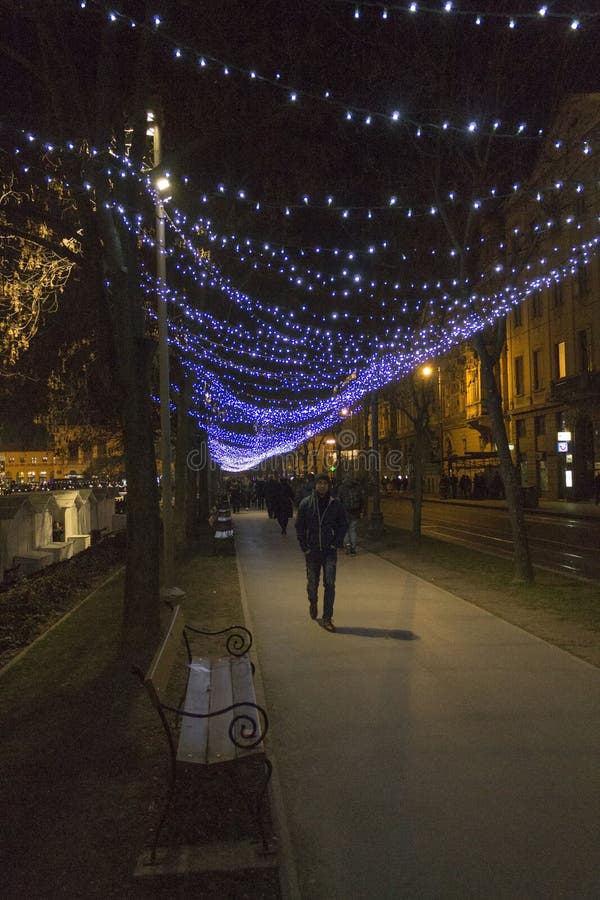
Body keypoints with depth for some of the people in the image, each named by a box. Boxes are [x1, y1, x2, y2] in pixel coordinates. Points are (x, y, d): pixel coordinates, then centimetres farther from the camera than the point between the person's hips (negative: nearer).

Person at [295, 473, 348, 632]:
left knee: (330, 584, -7)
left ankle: (327, 618, 1)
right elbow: (299, 526, 4)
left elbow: (344, 525, 7)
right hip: (312, 551, 1)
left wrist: (336, 542, -3)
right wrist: (304, 546, -3)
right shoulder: (306, 503, -2)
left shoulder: (336, 504, -1)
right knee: (312, 583, 12)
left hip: (330, 550, -1)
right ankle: (312, 602, 44)